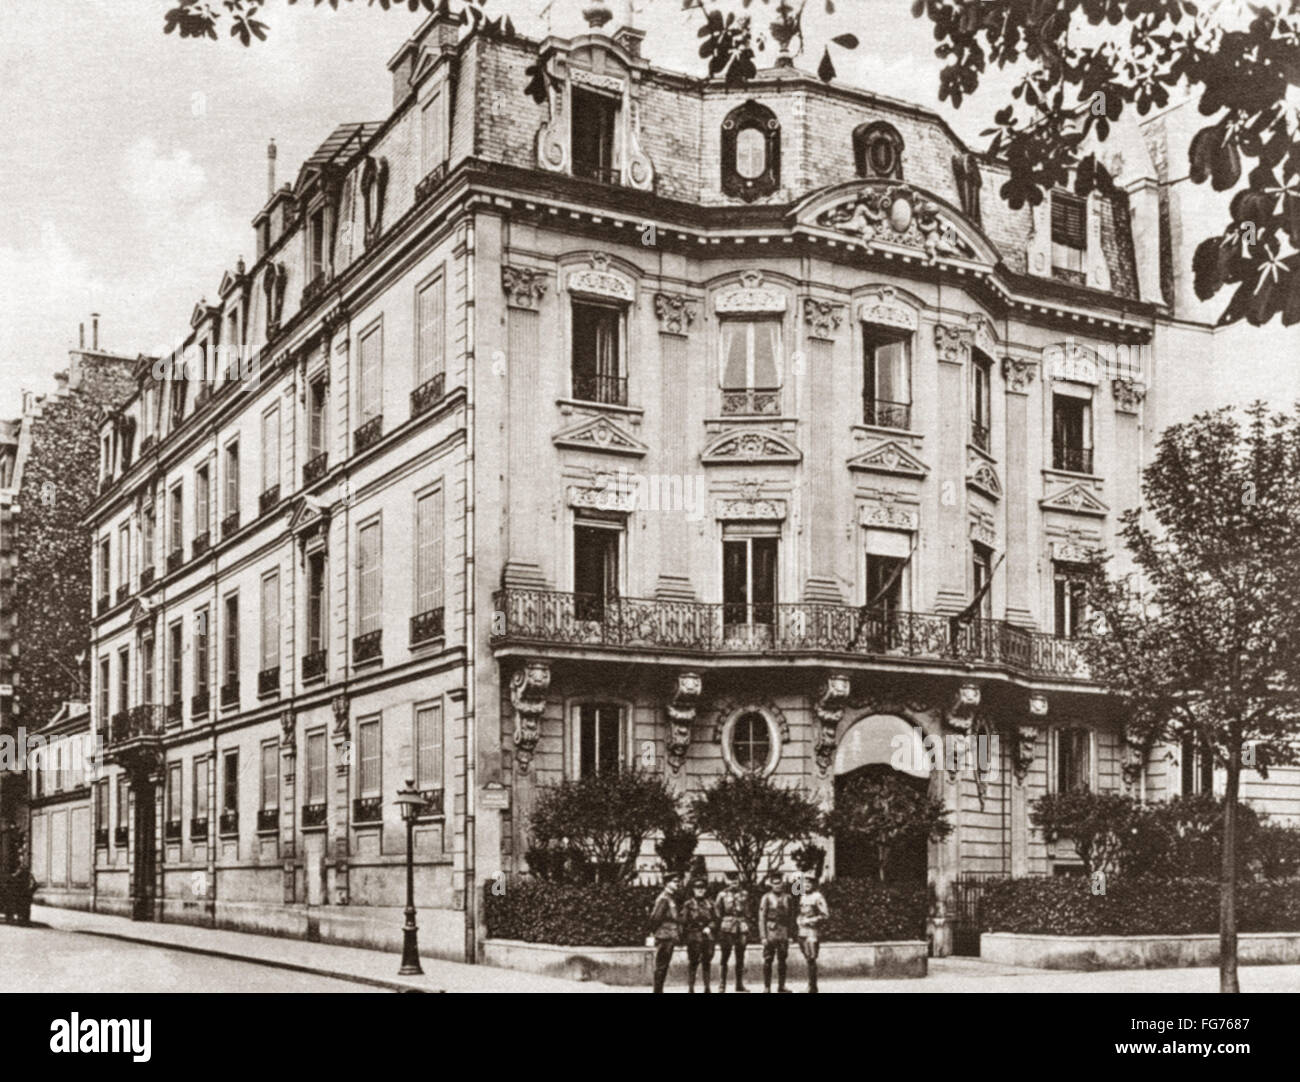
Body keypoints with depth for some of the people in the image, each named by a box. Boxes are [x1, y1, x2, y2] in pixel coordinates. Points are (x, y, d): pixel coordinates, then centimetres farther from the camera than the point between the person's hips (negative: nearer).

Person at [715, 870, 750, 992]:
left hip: (741, 928, 3)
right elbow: (718, 914, 3)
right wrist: (718, 932, -1)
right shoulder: (723, 895, 1)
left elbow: (747, 913, 13)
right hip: (727, 928, -3)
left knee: (740, 958, 7)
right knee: (725, 957, -2)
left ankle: (740, 984, 13)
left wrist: (747, 929, 7)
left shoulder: (744, 894, 9)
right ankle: (722, 984, 2)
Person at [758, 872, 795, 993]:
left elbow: (791, 915, 16)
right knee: (768, 960, -2)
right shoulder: (767, 898, -4)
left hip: (784, 933, 4)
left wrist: (789, 932, 9)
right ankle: (766, 986, 3)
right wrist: (763, 936, -12)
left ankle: (781, 985, 15)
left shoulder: (786, 898, 8)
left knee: (782, 960, 8)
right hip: (771, 932, -4)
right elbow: (761, 918, -6)